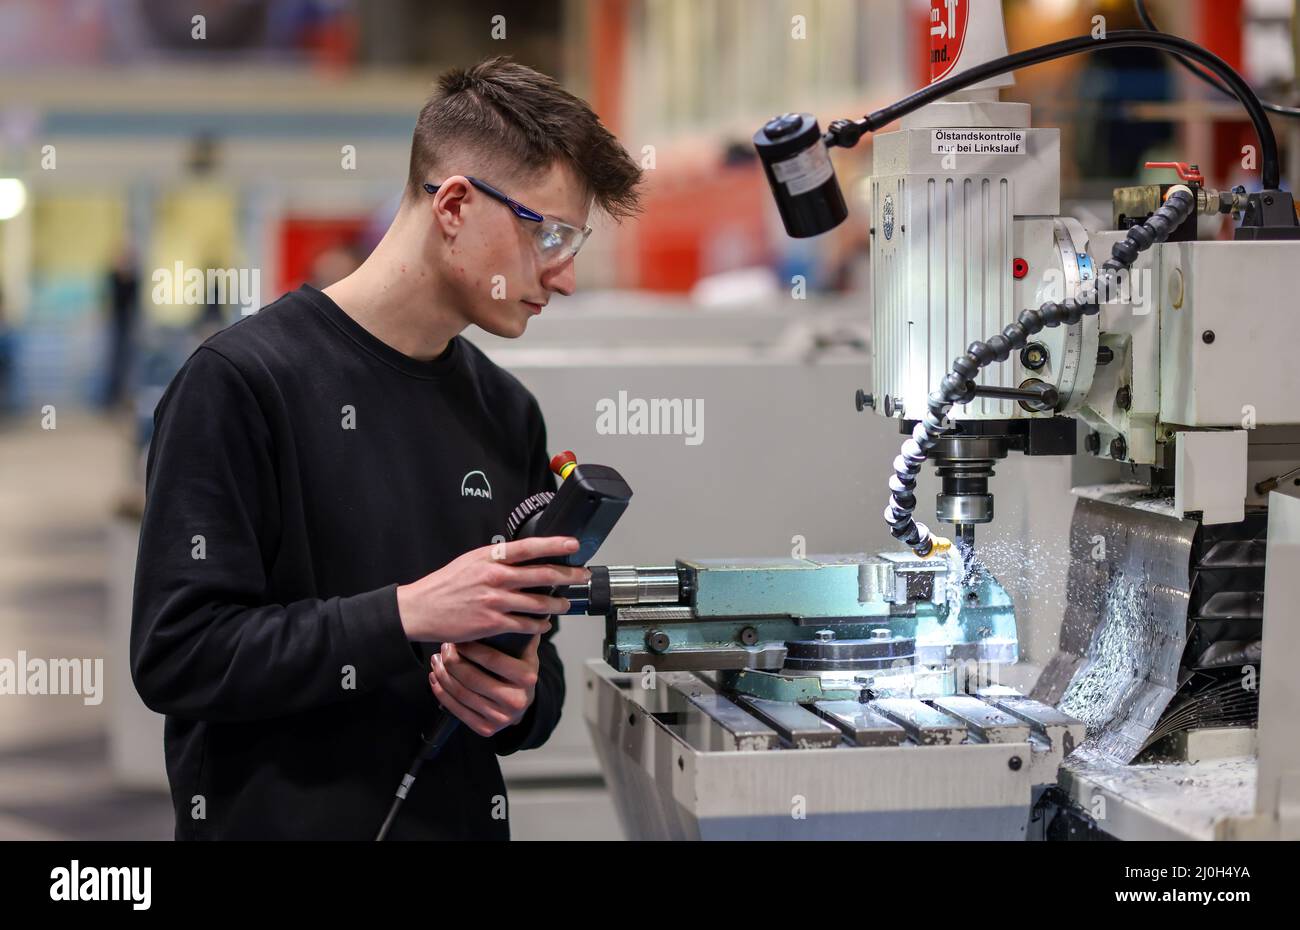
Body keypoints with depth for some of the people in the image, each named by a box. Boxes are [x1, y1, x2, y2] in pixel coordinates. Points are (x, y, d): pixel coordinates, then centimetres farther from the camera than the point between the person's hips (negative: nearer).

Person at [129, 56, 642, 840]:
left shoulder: (507, 413, 6)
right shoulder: (241, 382, -13)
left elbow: (532, 652, 13)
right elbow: (177, 655, -17)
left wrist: (521, 698, -9)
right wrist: (407, 614, -24)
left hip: (463, 817, 6)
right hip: (278, 818, -6)